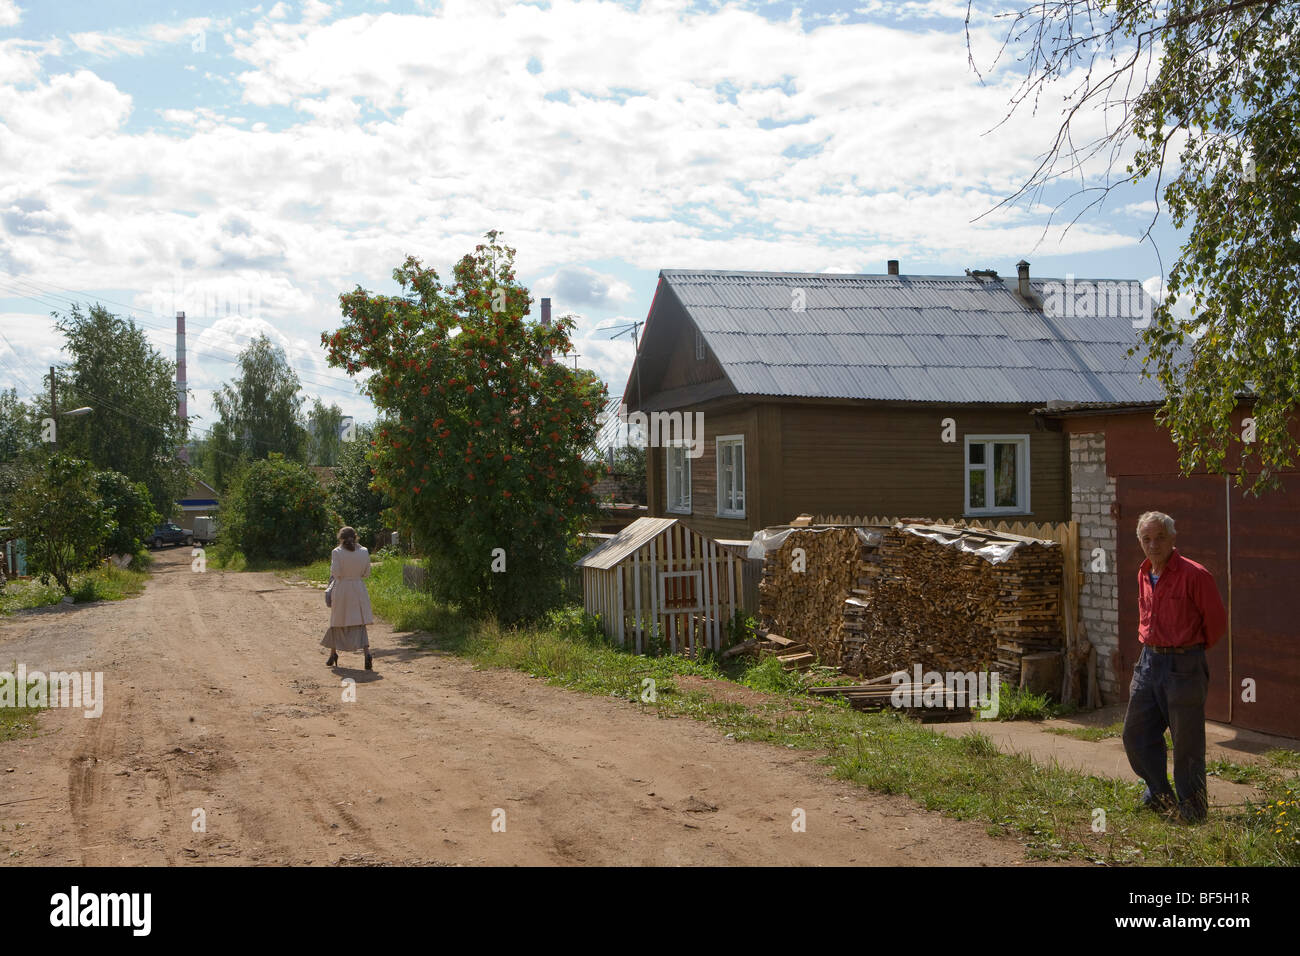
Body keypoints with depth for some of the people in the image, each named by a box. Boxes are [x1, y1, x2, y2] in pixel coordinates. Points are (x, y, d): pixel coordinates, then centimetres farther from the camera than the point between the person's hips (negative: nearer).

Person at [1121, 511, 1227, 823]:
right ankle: (1159, 793, 30)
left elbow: (1217, 620, -7)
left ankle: (1192, 809, 14)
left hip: (1183, 665, -7)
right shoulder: (1144, 575, 9)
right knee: (1136, 733, 12)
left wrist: (1190, 653, 4)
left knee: (1187, 742, 0)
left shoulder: (1194, 575, -14)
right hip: (1149, 662, 7)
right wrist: (1152, 647, 16)